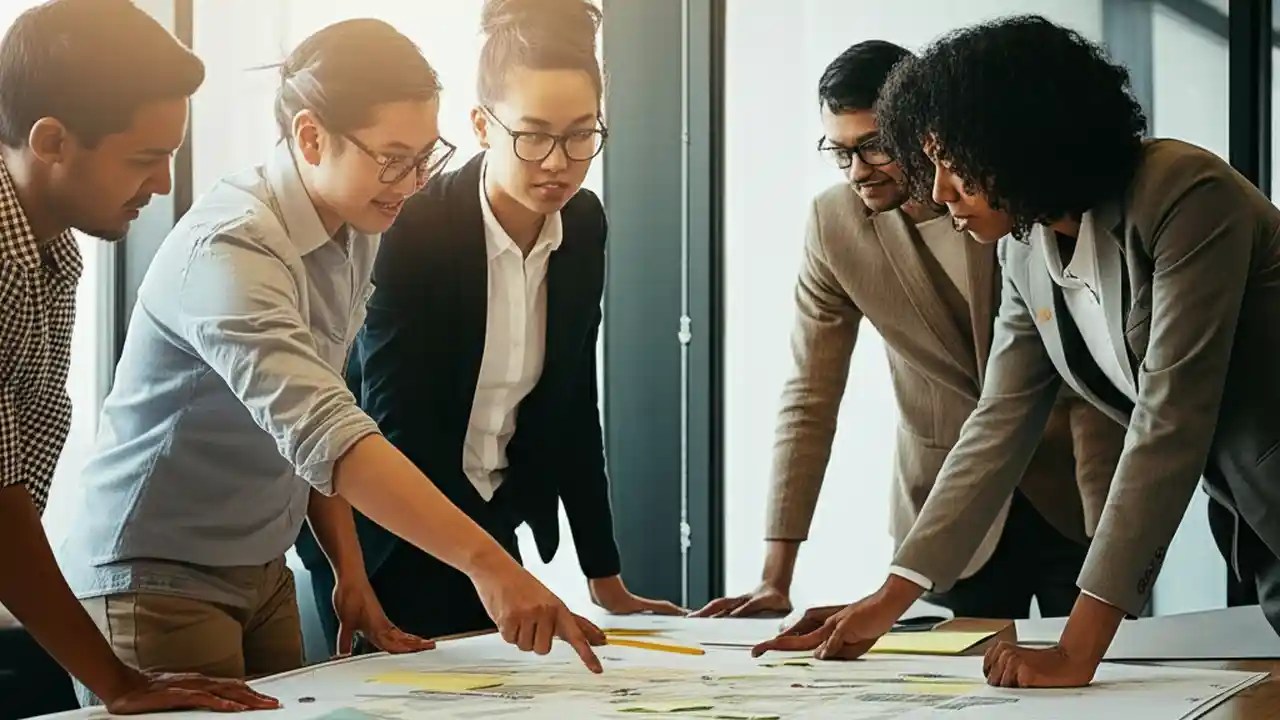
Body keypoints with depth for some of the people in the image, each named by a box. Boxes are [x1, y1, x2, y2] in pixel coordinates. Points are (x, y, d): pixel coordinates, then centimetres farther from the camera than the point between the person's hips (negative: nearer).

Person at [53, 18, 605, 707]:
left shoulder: (355, 231, 3)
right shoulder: (229, 249, -25)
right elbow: (321, 434, -37)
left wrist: (351, 572, 4)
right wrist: (486, 563, -43)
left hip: (263, 575, 8)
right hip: (157, 584, -8)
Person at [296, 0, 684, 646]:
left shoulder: (584, 225, -3)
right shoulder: (411, 229, -22)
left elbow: (573, 406, 5)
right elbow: (396, 424, -25)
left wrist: (607, 581, 6)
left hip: (488, 520, 6)